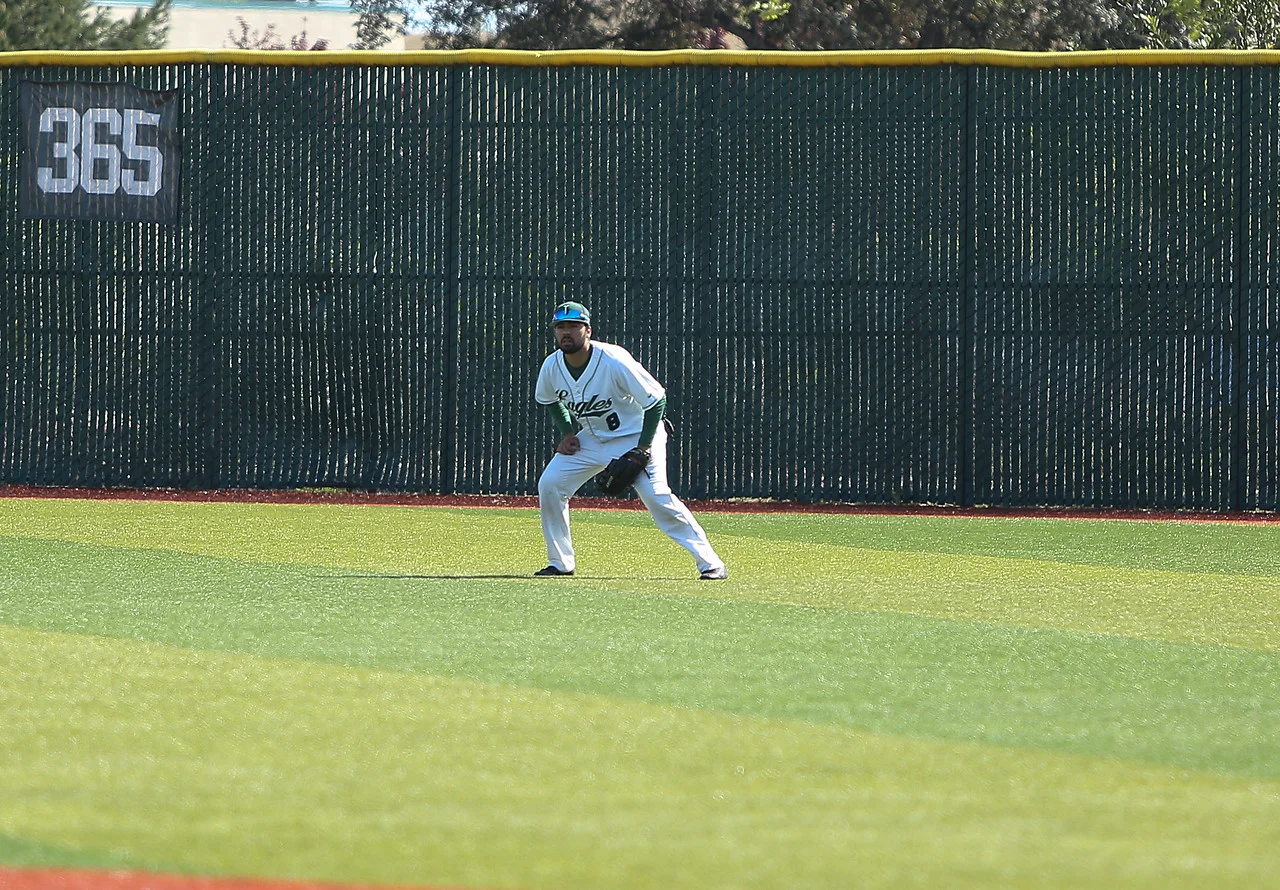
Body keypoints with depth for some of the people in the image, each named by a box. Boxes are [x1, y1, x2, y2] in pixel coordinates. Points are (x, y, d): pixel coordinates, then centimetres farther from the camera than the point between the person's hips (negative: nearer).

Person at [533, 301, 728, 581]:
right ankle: (560, 562, 8)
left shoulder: (614, 363, -28)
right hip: (591, 438, 6)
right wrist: (567, 433, -2)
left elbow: (656, 399, -22)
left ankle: (710, 563, -19)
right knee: (549, 484, -7)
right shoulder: (552, 366, -11)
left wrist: (643, 449, -23)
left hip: (637, 435, -6)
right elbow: (549, 400, 14)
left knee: (656, 495, -22)